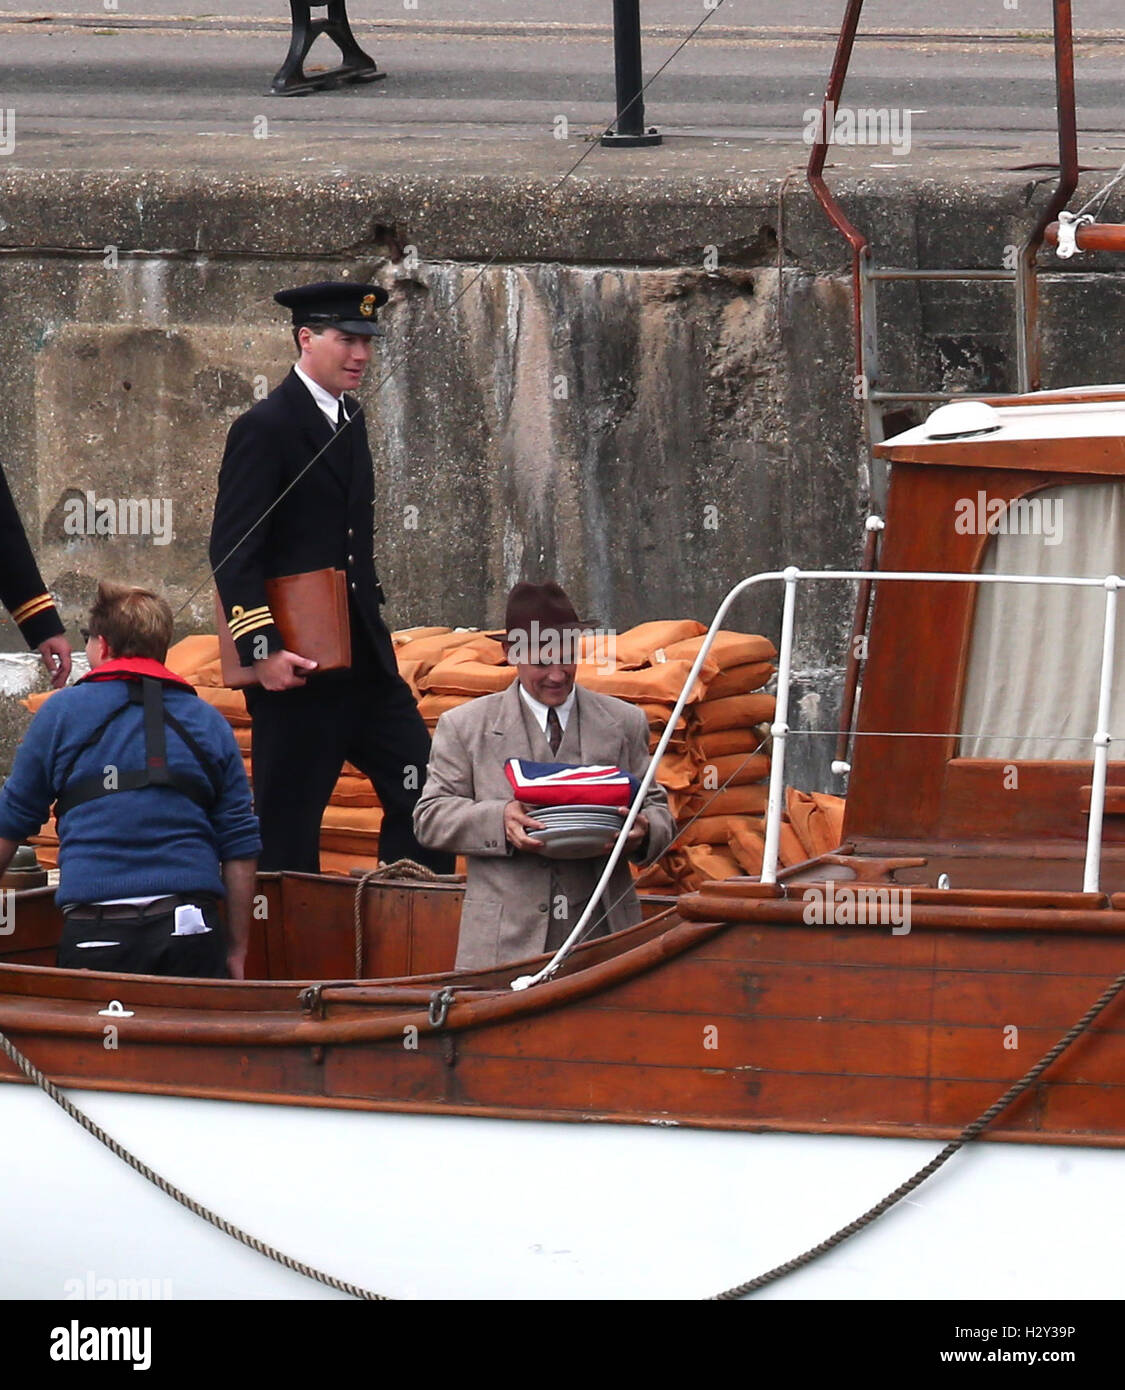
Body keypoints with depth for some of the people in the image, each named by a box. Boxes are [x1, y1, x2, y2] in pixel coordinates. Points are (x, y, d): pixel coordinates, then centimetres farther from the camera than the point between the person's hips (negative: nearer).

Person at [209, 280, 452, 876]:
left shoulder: (349, 420, 15)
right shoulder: (265, 429, -11)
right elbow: (232, 552, -16)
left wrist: (372, 622, 17)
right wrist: (261, 648, -22)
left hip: (364, 661, 8)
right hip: (296, 669, -8)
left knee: (421, 792, 3)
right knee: (288, 823, -2)